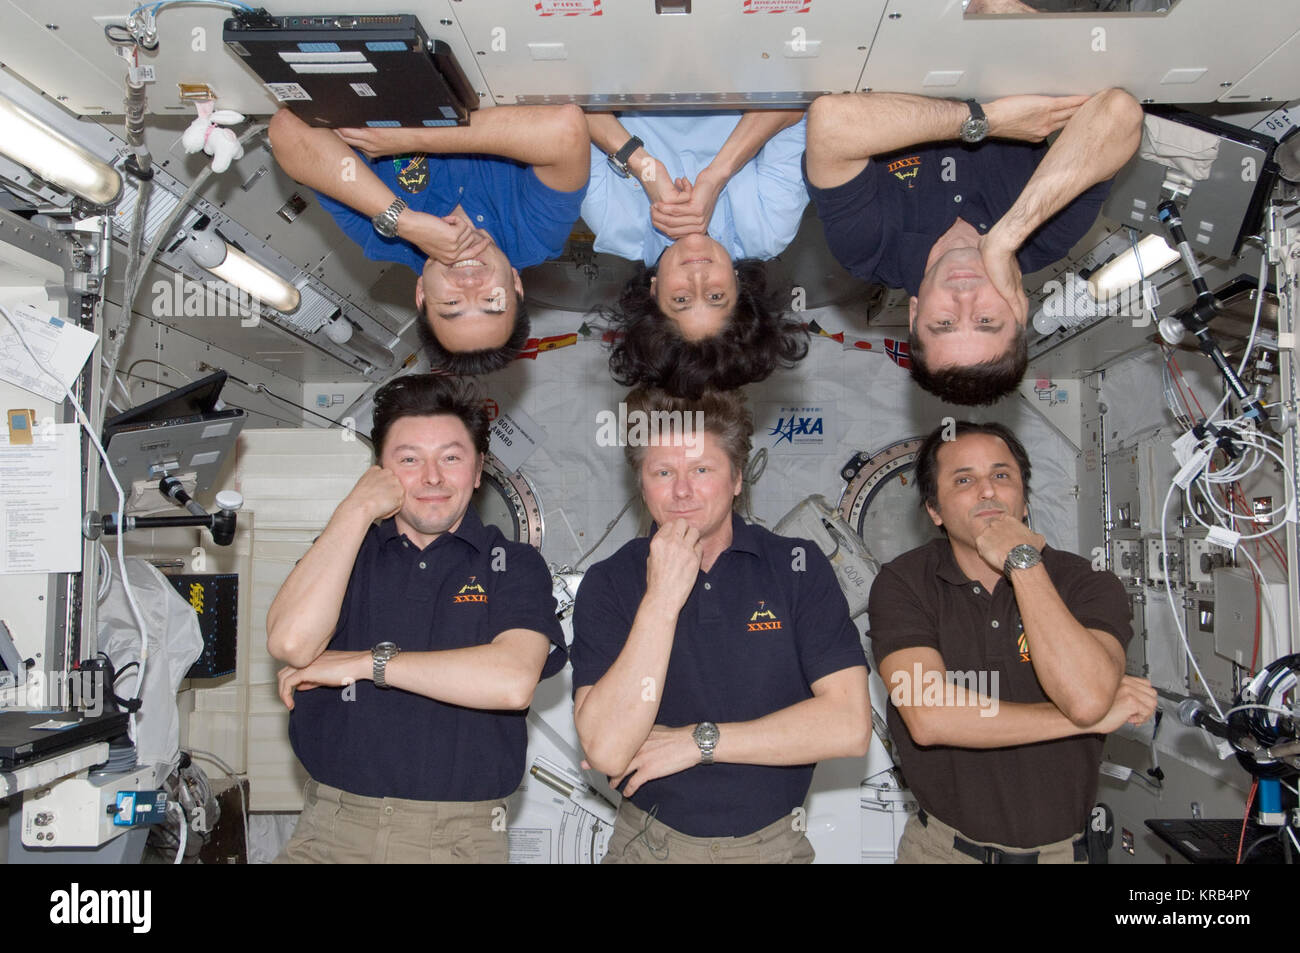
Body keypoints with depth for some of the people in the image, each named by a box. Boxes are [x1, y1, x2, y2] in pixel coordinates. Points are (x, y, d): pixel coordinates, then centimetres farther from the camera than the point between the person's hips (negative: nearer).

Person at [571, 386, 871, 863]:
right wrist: (662, 599, -24)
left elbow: (849, 726, -16)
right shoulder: (608, 583, -8)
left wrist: (697, 740, -15)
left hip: (773, 842, 1)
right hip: (651, 843, 0)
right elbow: (607, 750, -19)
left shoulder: (799, 566, -7)